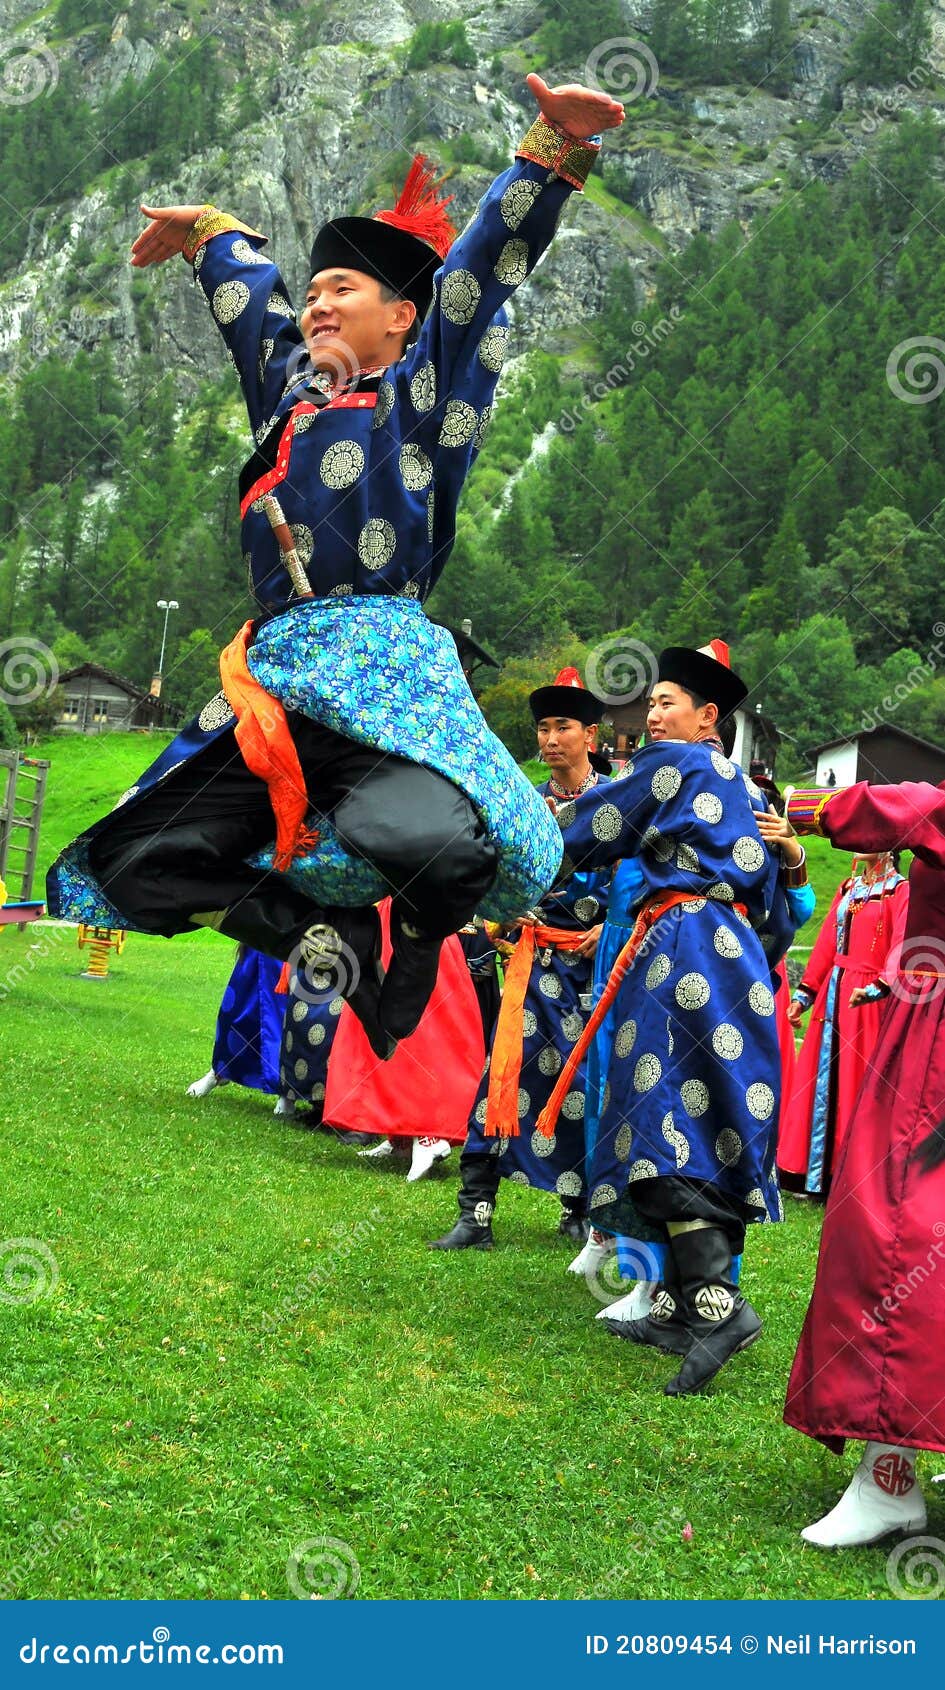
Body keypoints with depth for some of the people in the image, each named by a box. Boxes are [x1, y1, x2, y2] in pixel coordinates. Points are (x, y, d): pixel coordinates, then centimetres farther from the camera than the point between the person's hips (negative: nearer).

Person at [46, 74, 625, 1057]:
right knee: (136, 865, -4)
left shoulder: (423, 387, 11)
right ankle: (338, 938, 4)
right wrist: (206, 233, 61)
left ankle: (412, 942, 2)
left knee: (433, 842, -34)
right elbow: (248, 292, 44)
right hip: (272, 686, 7)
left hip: (385, 674, -6)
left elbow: (487, 260, 2)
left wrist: (555, 148, -9)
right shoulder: (289, 390, 26)